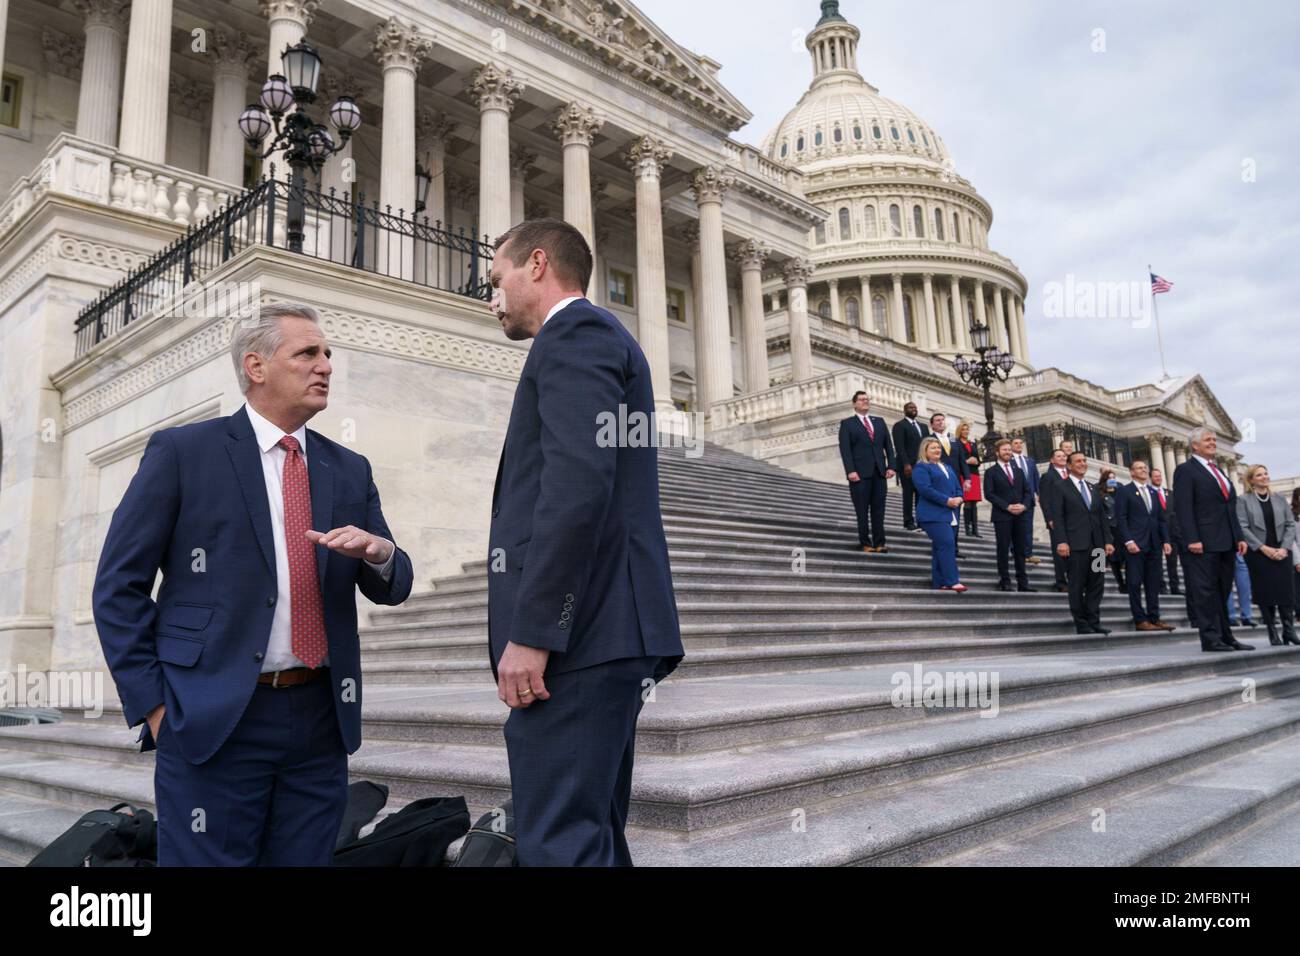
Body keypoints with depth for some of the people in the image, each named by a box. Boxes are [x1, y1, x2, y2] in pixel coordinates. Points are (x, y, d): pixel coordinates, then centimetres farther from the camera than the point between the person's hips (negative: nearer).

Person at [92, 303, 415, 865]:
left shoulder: (349, 470, 11)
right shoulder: (182, 452, 0)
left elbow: (393, 588, 11)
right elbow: (118, 586, -1)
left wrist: (380, 552, -12)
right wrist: (154, 705, -6)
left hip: (320, 719, 4)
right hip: (214, 718, -4)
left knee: (305, 859, 12)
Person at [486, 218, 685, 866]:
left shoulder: (574, 331, -4)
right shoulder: (598, 337, 26)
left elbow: (576, 482, -19)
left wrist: (530, 632, -20)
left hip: (578, 637, -10)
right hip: (602, 637, 10)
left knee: (557, 844, -7)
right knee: (592, 837, 15)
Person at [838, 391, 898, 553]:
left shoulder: (880, 422, 17)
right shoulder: (847, 424, 4)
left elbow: (888, 446, 13)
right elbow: (845, 449, -5)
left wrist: (890, 466, 1)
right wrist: (850, 471, -15)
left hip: (879, 472, 4)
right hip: (860, 473, -4)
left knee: (879, 509, 4)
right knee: (862, 510, 0)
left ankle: (879, 543, 8)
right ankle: (866, 543, 6)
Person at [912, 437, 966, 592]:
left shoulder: (947, 467, 24)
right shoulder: (921, 467, -3)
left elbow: (958, 487, 20)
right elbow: (925, 489, -15)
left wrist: (959, 498, -3)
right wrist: (947, 500, -18)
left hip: (950, 514, 8)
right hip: (933, 514, -8)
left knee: (939, 548, 9)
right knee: (947, 544, -18)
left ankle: (939, 582, 11)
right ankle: (952, 581, -19)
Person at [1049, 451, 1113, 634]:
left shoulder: (1094, 488, 20)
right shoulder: (1061, 488, 2)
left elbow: (1100, 517, 18)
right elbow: (1057, 517, -6)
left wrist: (1107, 541, 9)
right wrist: (1061, 541, -16)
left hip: (1096, 543, 6)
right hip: (1076, 544, -6)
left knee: (1097, 584, 4)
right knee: (1077, 585, -1)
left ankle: (1094, 622, 11)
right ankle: (1082, 624, 4)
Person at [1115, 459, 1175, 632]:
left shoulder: (1153, 492, 19)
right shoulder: (1124, 492, 1)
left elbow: (1161, 519, 17)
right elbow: (1121, 519, -7)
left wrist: (1165, 540, 6)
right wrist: (1128, 541, -16)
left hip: (1154, 545, 6)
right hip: (1135, 544, -6)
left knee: (1154, 584, 6)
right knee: (1135, 583, -4)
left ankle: (1154, 619, 10)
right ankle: (1140, 620, 0)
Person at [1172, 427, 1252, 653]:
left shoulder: (1219, 472, 22)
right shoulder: (1185, 470, -3)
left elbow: (1230, 507, 22)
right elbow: (1183, 507, -12)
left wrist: (1239, 537, 13)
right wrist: (1192, 539, -20)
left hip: (1226, 542, 8)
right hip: (1202, 543, -8)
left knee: (1222, 592, 10)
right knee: (1205, 592, -5)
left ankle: (1225, 637, 14)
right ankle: (1210, 638, -3)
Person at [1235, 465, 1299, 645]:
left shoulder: (1279, 499, 12)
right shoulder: (1243, 500, 0)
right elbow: (1243, 527, -8)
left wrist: (1285, 548, -7)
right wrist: (1263, 548, -14)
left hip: (1282, 552, 3)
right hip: (1258, 554, -3)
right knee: (1266, 595, -3)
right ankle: (1273, 635, 3)